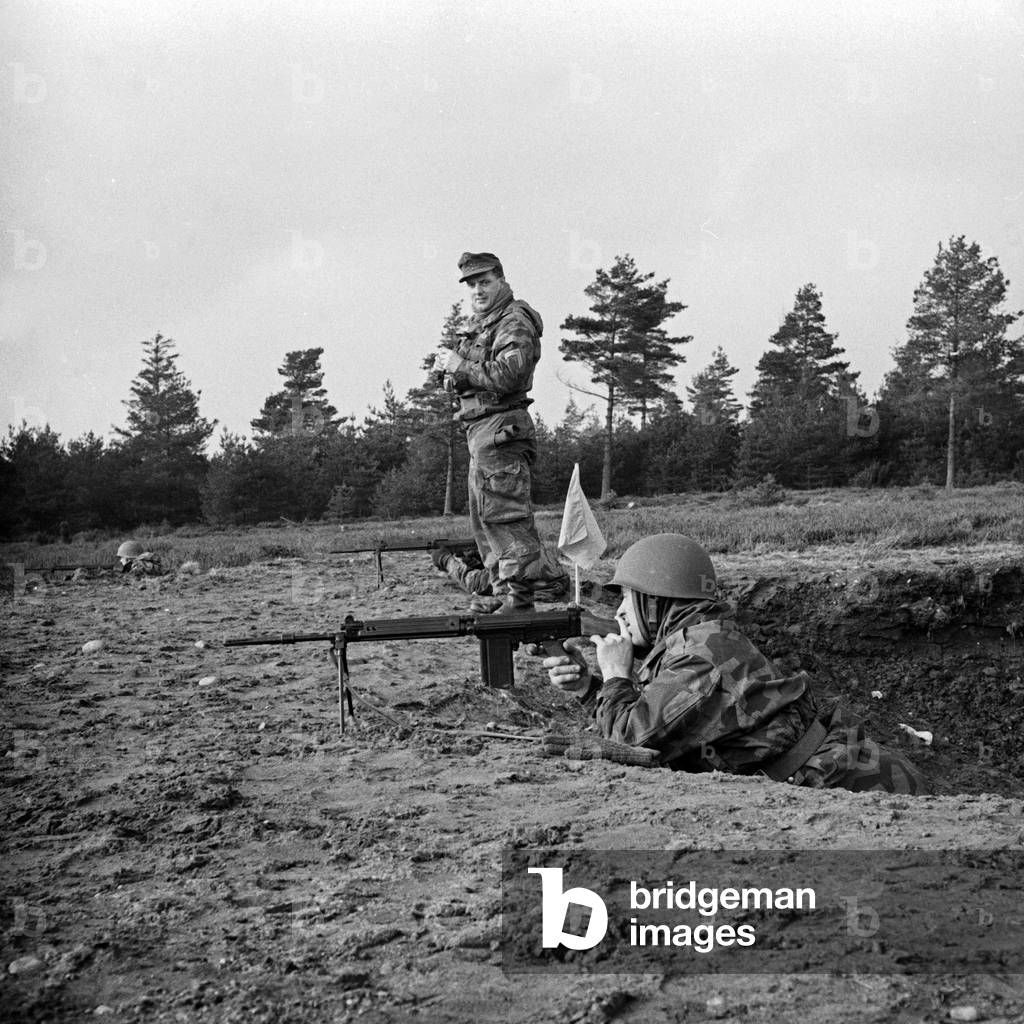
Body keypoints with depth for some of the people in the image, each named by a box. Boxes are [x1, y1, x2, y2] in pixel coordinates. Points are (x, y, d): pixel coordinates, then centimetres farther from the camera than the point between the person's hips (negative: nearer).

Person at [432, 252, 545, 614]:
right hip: (480, 432, 10)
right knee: (483, 519, 13)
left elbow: (506, 377, -24)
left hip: (500, 429, -10)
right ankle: (506, 596, 19)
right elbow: (469, 377, 21)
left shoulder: (515, 323, -10)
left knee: (502, 515, -12)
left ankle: (519, 597, -9)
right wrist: (449, 369, -2)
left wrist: (460, 366, -15)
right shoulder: (479, 324, 20)